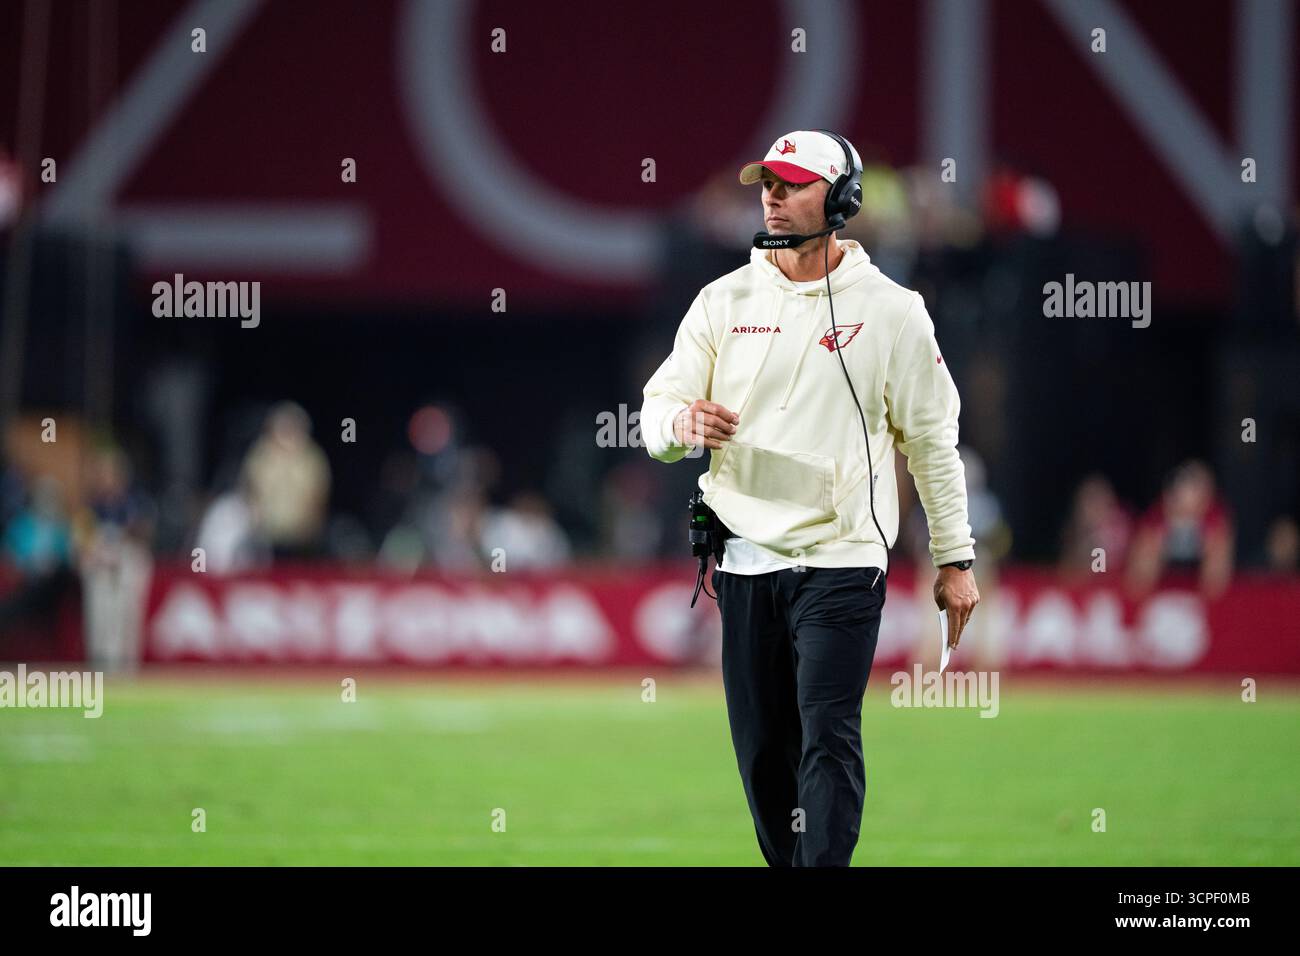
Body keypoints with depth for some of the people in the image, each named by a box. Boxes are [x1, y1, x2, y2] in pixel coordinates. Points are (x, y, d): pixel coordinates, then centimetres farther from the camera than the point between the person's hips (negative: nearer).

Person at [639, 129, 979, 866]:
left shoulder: (891, 310, 1)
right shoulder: (724, 301, 8)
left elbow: (933, 439, 5)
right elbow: (658, 410, 6)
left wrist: (955, 558, 4)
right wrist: (683, 426, -20)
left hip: (841, 562, -4)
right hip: (745, 561, 4)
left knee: (829, 741, -14)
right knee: (762, 750, 7)